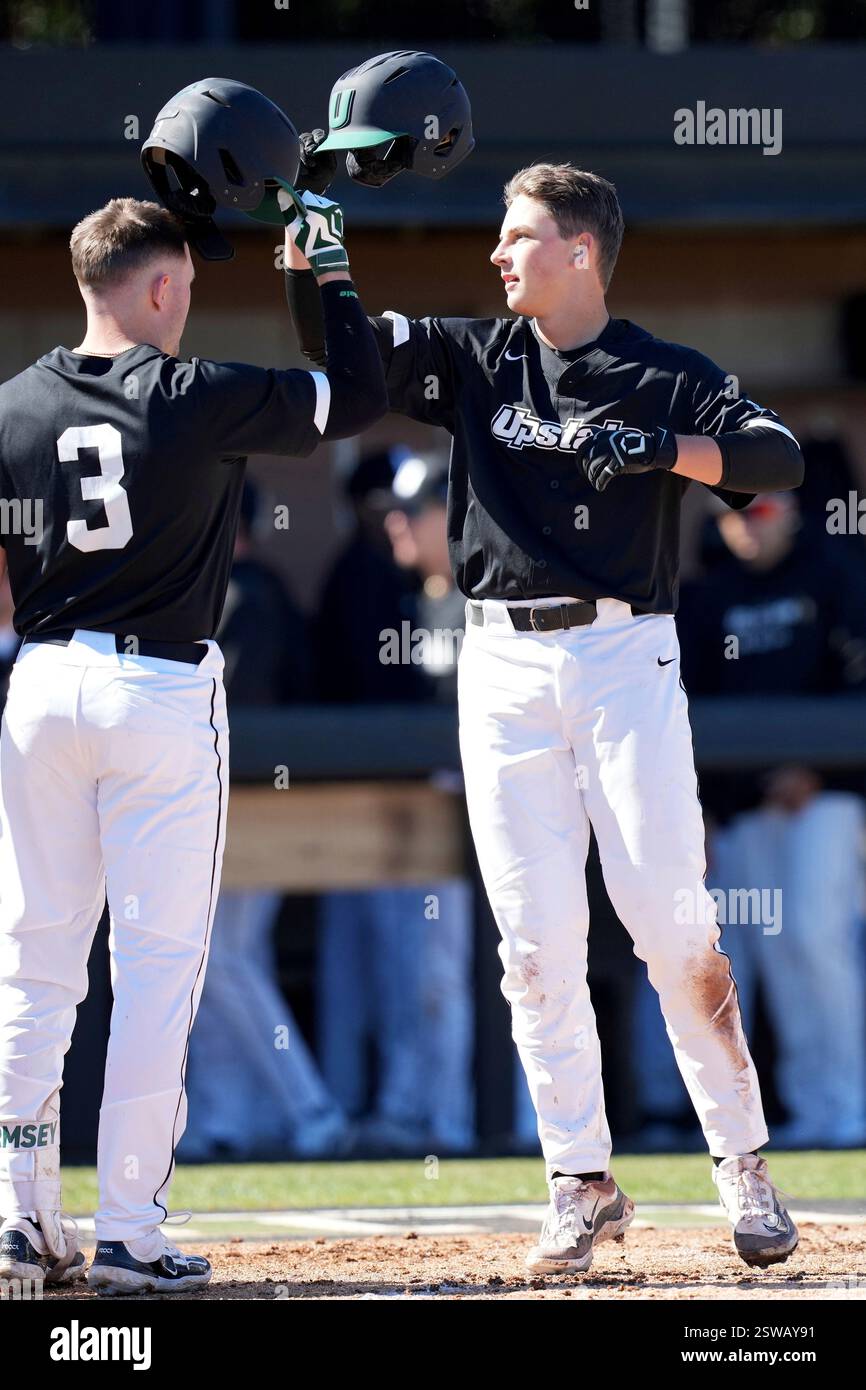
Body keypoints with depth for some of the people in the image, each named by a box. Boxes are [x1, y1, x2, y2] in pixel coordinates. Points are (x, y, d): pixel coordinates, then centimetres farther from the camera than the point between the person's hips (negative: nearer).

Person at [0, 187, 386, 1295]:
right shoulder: (198, 401, -9)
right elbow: (358, 395, 3)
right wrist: (326, 260, 11)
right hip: (164, 696, -4)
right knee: (157, 967, 0)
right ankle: (128, 1238, -2)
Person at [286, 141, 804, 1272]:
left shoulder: (666, 377, 2)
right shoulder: (474, 359, 12)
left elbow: (779, 460, -11)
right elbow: (335, 345, 4)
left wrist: (655, 447, -22)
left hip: (623, 658, -3)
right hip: (502, 665, 3)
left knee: (670, 919, -8)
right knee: (536, 936, -1)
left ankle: (743, 1164, 2)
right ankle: (582, 1187, 4)